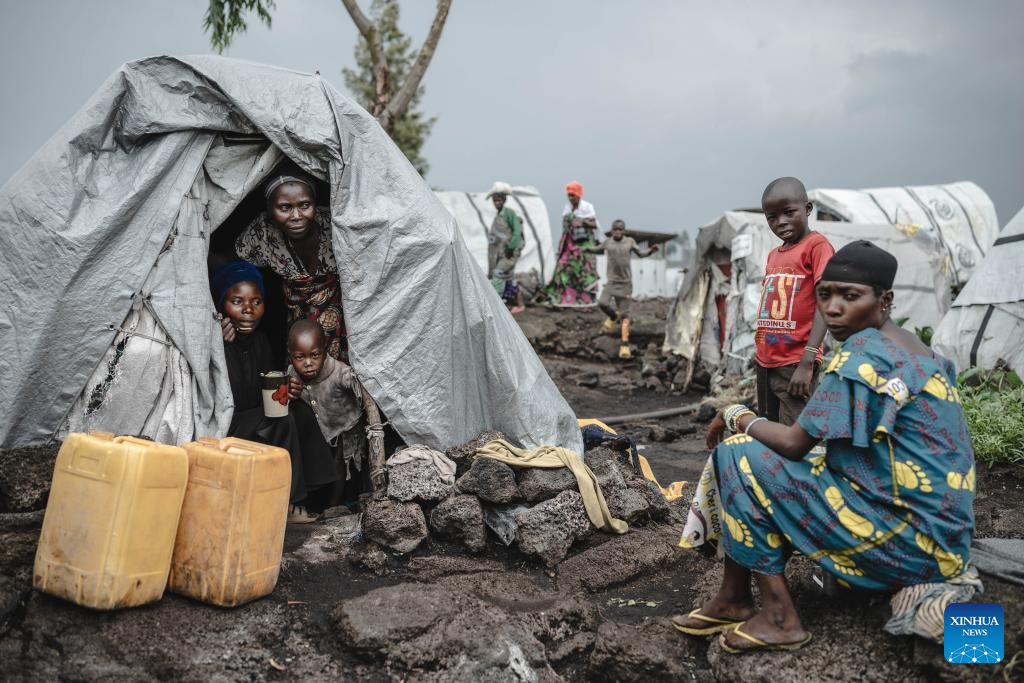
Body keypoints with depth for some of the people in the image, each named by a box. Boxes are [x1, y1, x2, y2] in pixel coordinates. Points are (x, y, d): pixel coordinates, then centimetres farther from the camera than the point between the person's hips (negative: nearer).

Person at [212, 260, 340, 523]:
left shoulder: (258, 338, 5)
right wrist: (221, 347, -31)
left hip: (249, 421, 8)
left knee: (300, 412, -6)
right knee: (282, 421, -20)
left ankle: (310, 493, -4)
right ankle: (286, 504, -7)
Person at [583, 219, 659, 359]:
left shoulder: (630, 241, 2)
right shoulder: (607, 243, 4)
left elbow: (641, 253, 6)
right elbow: (597, 249, 21)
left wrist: (651, 250, -13)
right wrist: (587, 249, 2)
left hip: (626, 283, -1)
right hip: (611, 281, 1)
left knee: (624, 314, -1)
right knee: (602, 303, -21)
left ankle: (625, 344, 3)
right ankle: (613, 317, 14)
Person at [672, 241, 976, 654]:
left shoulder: (864, 352, -17)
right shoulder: (916, 351, 12)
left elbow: (794, 443, -16)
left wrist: (737, 416, 2)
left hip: (906, 540, -10)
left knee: (737, 455, -10)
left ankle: (779, 617, -4)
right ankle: (732, 600, 17)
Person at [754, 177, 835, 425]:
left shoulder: (816, 245, -7)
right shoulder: (773, 255, 15)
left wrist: (807, 362, -22)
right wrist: (760, 355, 15)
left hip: (794, 364, -8)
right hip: (765, 363, 8)